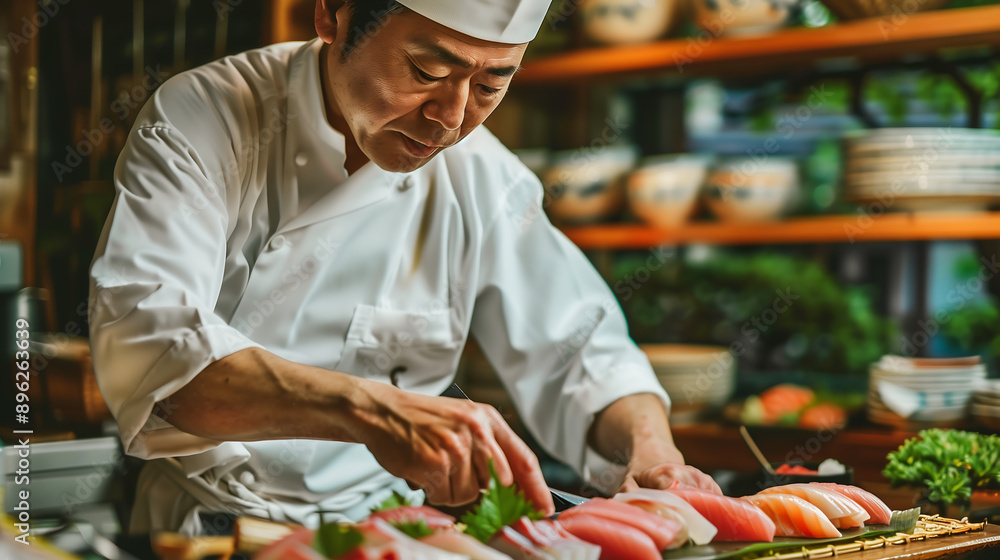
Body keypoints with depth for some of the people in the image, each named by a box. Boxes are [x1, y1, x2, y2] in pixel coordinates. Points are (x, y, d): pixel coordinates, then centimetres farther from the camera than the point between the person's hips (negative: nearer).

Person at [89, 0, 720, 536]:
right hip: (203, 523, -3)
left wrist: (652, 447, -17)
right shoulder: (197, 124, -12)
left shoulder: (484, 182, -2)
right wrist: (367, 409, -41)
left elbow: (579, 354, 6)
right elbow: (141, 348, -27)